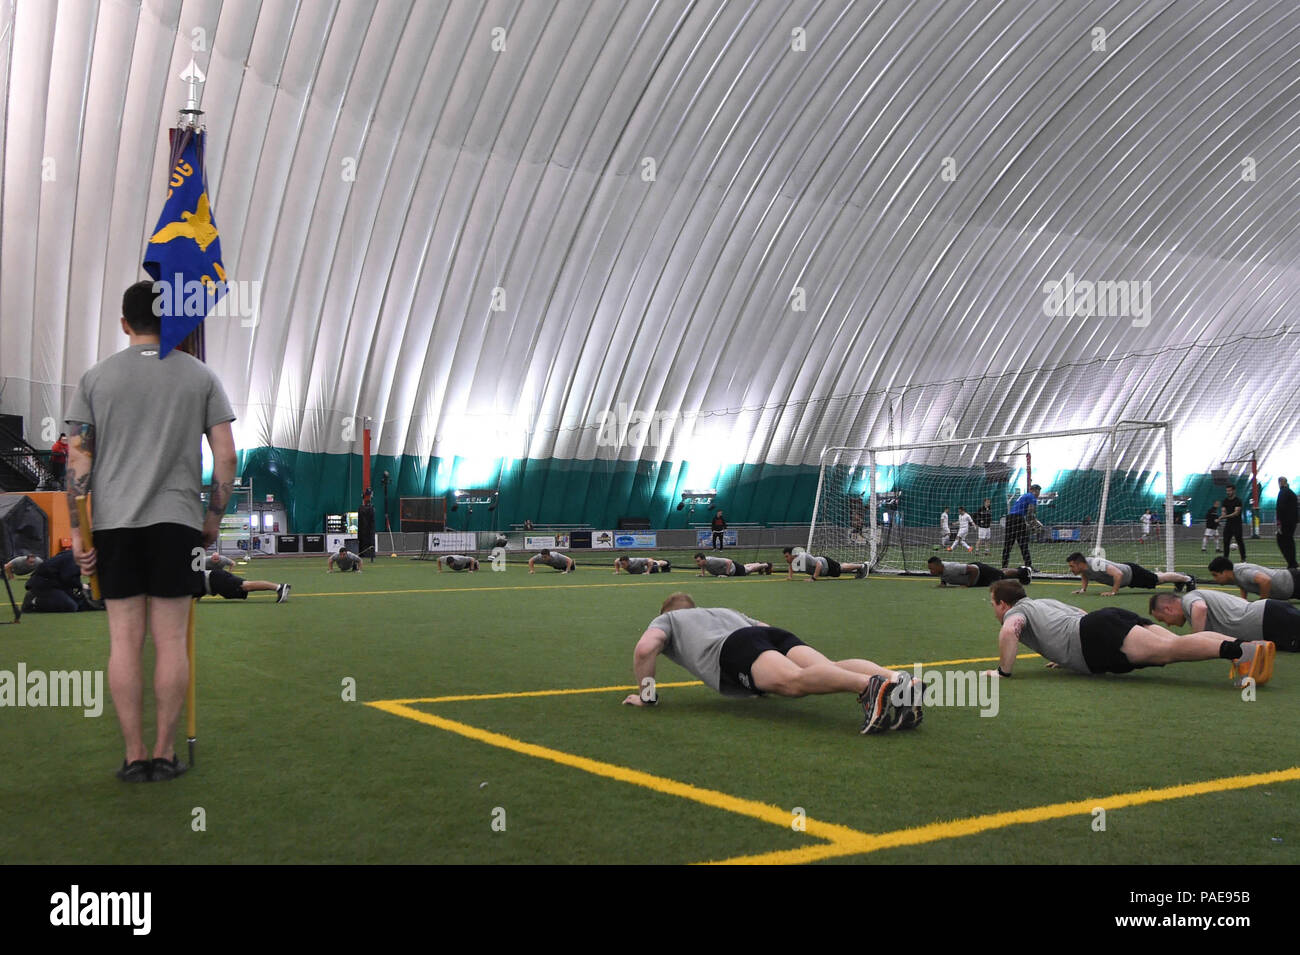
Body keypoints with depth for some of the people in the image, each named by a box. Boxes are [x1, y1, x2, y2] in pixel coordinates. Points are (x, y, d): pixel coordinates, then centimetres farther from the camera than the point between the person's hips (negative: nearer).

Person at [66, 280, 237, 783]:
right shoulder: (200, 375, 5)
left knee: (125, 640, 4)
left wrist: (77, 530, 6)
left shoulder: (97, 377, 6)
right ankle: (165, 754, 7)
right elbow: (225, 456, 0)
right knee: (170, 639, 2)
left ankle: (134, 756, 7)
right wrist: (213, 520, 10)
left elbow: (78, 460, 2)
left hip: (114, 521, 1)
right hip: (177, 520, -1)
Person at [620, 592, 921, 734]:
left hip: (731, 648, -6)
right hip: (776, 633, 6)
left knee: (795, 681, -32)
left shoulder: (665, 619, 32)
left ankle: (870, 685, -61)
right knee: (830, 669, -18)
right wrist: (768, 679, 56)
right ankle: (901, 682, -46)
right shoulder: (725, 611, 48)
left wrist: (646, 694, 21)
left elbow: (645, 648, 10)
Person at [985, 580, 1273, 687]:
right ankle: (1245, 647, -31)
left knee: (1168, 649, -27)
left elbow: (1008, 632, -10)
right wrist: (1066, 656, 54)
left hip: (1096, 634, -8)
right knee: (1174, 645, -10)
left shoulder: (1015, 612, 15)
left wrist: (1003, 672, 0)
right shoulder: (1044, 602, 40)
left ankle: (1241, 651, -47)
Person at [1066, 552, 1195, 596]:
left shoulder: (1095, 564, -41)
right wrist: (1083, 589, 0)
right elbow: (1084, 575, 12)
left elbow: (1118, 574, -45)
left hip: (1133, 573, -8)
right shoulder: (1083, 566, -15)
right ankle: (1180, 580, 50)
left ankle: (1187, 578, 34)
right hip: (1128, 579, 8)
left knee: (1159, 579, 12)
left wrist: (1113, 592, -40)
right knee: (1158, 578, 28)